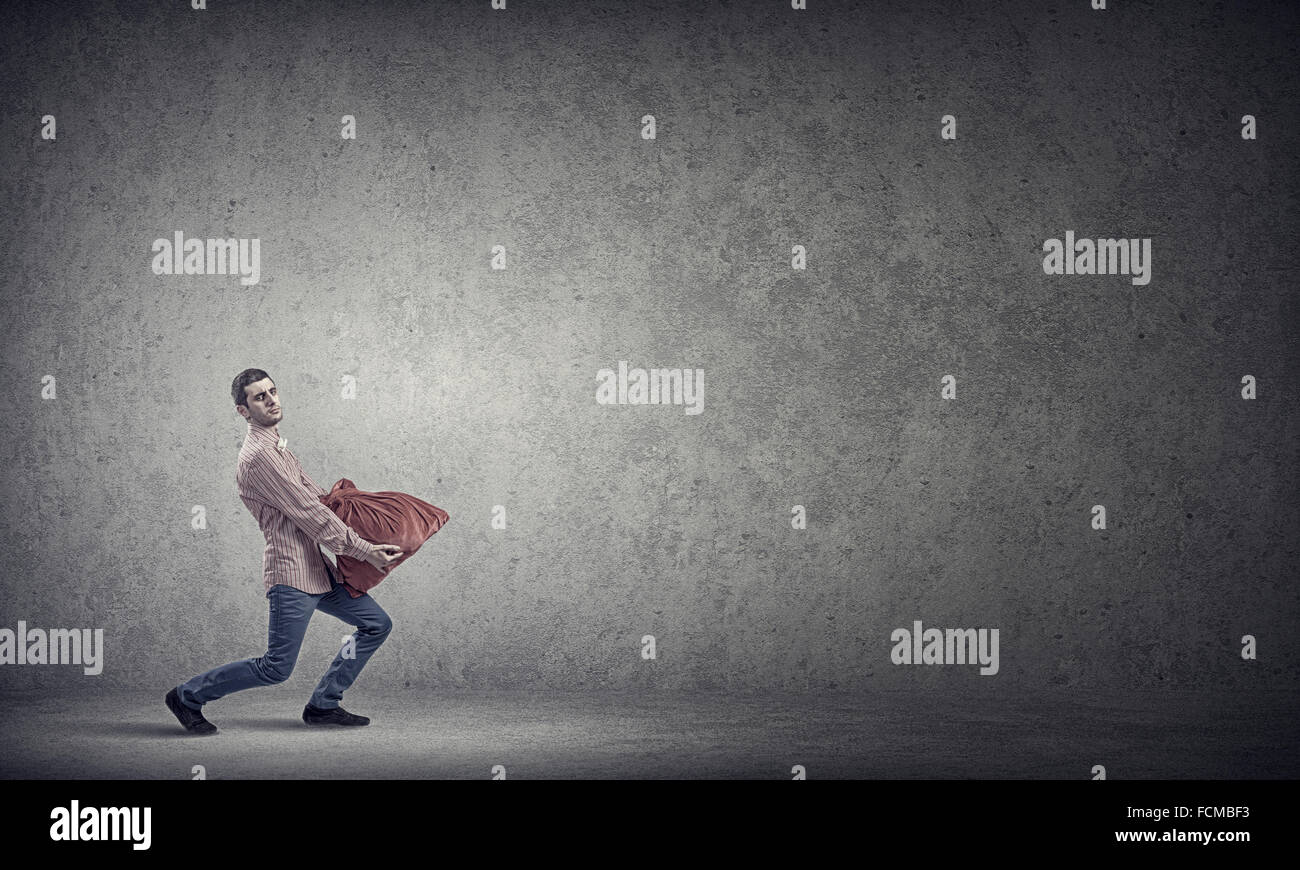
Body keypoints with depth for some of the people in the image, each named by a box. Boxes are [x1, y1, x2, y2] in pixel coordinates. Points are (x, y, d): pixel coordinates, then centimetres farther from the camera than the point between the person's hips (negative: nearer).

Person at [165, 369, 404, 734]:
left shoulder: (277, 445, 15)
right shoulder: (259, 454, -17)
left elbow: (315, 494, 24)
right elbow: (309, 515, -18)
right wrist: (364, 550, -15)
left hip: (317, 568, 10)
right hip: (292, 572, -10)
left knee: (377, 623, 9)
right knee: (276, 668, -6)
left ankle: (323, 704, 14)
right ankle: (188, 696, 11)